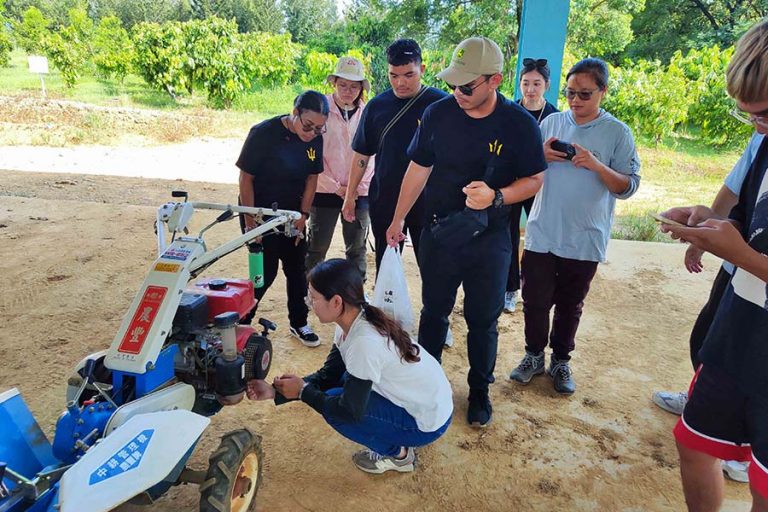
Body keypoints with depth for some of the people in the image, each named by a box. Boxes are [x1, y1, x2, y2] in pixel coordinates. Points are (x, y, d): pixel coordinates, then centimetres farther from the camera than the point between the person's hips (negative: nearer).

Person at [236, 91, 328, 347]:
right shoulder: (263, 133, -21)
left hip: (291, 214, 5)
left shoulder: (315, 140, -6)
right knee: (266, 272, -5)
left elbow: (312, 178, 3)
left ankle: (299, 323, 25)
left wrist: (302, 216, -1)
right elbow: (246, 177, -16)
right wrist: (250, 221, -15)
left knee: (297, 269, 8)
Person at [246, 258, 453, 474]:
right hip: (422, 397, 8)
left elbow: (350, 411, -25)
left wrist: (302, 390, -11)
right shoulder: (354, 319, -5)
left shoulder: (365, 342, -32)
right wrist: (275, 392, -6)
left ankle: (397, 454, 7)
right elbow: (327, 375, 2)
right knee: (337, 384, 6)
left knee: (334, 407, -13)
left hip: (428, 421, -8)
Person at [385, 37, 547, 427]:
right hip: (439, 232, 2)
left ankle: (480, 390, 32)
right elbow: (418, 168, 3)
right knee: (433, 311, 15)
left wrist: (496, 197, -25)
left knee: (483, 320, 10)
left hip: (490, 239, -1)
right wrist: (398, 219, 8)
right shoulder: (438, 113, -6)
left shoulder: (519, 124, -12)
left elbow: (534, 180, -5)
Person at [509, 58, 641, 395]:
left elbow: (628, 187, -6)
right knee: (535, 301, 7)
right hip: (541, 235, 2)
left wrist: (596, 166, -21)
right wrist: (541, 156, -10)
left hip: (585, 240, -2)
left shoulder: (618, 133, -3)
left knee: (570, 306, 13)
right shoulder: (551, 123, 5)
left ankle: (561, 360, 31)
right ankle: (534, 355, 28)